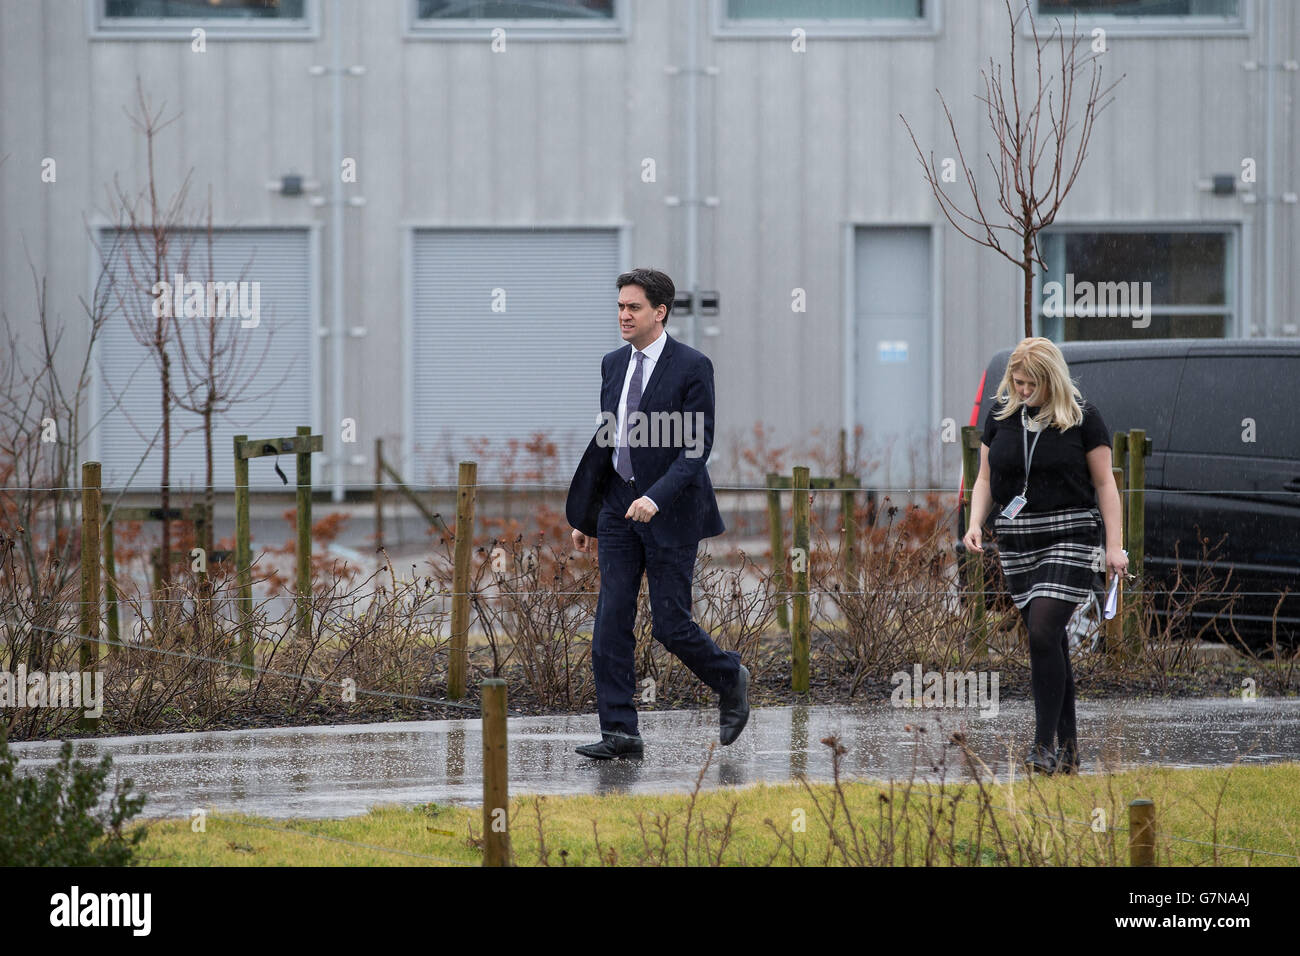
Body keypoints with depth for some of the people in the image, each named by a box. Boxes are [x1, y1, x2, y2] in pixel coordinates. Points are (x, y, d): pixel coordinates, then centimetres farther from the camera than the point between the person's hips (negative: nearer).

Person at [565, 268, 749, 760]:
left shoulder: (692, 367, -10)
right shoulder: (614, 364, 10)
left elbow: (697, 446, -15)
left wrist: (658, 497, -28)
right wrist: (585, 515, 16)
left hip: (670, 512, -6)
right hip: (619, 508, 6)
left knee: (669, 625, -3)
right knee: (611, 622, -2)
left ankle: (730, 679, 26)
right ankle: (619, 733, 0)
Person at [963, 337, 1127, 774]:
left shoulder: (1082, 417, -4)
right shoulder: (1001, 415, 7)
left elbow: (1104, 483, -1)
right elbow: (986, 479, 15)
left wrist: (1114, 546, -7)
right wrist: (975, 522, -2)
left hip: (1070, 537, -5)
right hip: (1017, 541, 5)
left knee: (1043, 631, -17)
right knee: (1050, 641, 6)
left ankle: (1044, 744, -14)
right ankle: (1068, 744, 13)